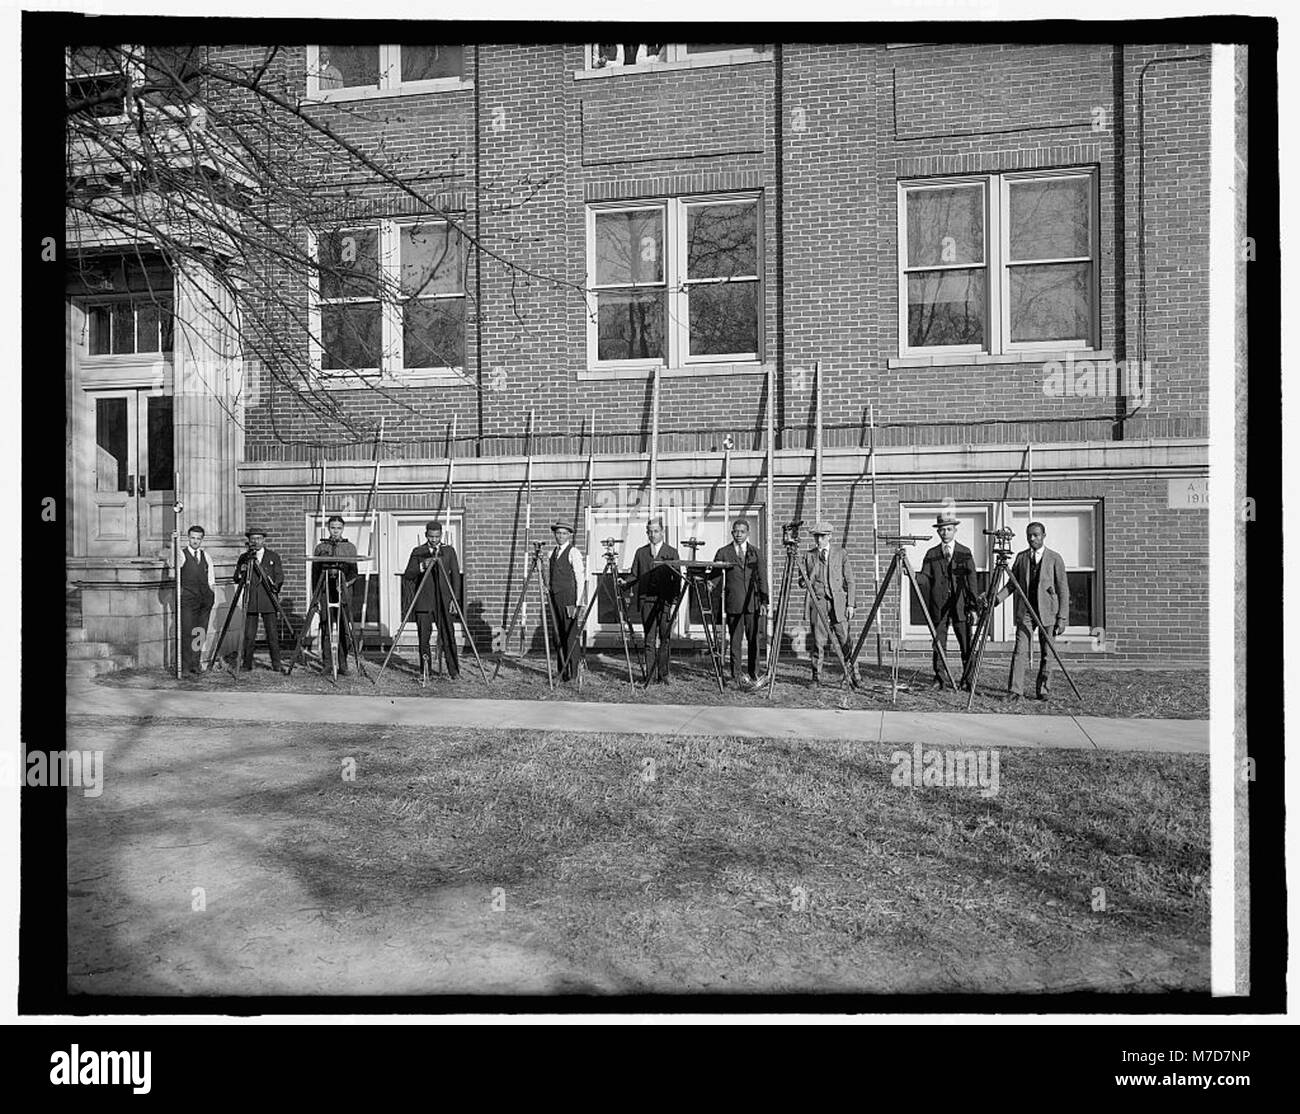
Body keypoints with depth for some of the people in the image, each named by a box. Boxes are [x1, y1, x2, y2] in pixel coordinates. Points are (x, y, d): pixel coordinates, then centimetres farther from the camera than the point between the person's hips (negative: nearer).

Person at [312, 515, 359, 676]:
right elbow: (315, 574, 11)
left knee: (344, 629, -5)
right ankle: (327, 664, 2)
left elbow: (354, 572, 8)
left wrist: (346, 583, -11)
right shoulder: (320, 548, 12)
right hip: (325, 591, 0)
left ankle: (343, 665, -1)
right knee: (326, 628, -3)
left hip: (344, 592, 0)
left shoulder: (350, 548, 12)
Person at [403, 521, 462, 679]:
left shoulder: (449, 551, 7)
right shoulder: (418, 552, 6)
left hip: (443, 601, 0)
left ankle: (454, 671, 0)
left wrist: (455, 598, -1)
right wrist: (422, 566, -17)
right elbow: (407, 576, 1)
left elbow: (455, 576, 8)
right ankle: (425, 672, 11)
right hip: (423, 602, 0)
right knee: (424, 638, 2)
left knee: (448, 637, -5)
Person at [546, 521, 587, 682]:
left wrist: (577, 602, -13)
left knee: (571, 634, -7)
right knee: (558, 635, 8)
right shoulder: (551, 554, 15)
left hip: (569, 598, -7)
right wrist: (548, 590, 12)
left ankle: (573, 672, -4)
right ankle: (562, 670, 14)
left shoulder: (573, 553, -5)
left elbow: (580, 578, -9)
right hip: (555, 598, 7)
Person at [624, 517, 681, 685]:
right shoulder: (641, 552, 13)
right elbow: (633, 576, 14)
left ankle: (664, 674, 8)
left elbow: (677, 579, 2)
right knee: (649, 639, 1)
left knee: (665, 638, -1)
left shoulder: (672, 553, 6)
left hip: (665, 602, -1)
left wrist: (674, 602, -5)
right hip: (646, 601, 1)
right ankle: (651, 675, 5)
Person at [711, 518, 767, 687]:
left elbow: (761, 578, 9)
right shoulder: (723, 552, 7)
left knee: (753, 640, 3)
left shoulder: (755, 552, 11)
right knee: (735, 640, 0)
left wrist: (764, 600, 1)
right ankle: (736, 675, 8)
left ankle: (753, 674, 13)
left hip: (753, 603, 1)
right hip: (733, 603, -1)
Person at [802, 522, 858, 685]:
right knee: (818, 641, -1)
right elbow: (805, 582, 10)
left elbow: (849, 581, 6)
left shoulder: (841, 554, 7)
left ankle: (854, 674, 5)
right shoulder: (809, 556, 10)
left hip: (838, 602, -1)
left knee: (845, 640, -5)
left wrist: (851, 604, -2)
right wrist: (804, 582, -15)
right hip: (817, 601, 1)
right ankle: (816, 677, 8)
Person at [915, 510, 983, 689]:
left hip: (960, 604, -1)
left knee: (967, 645, -2)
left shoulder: (965, 553, 9)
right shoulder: (931, 553, 11)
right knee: (938, 644, 2)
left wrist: (975, 600, -9)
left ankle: (967, 679, 9)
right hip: (938, 605, 1)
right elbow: (925, 578, 5)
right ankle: (939, 679, 9)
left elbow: (971, 578, 1)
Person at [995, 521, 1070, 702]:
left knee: (1047, 654, 4)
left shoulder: (1055, 558, 0)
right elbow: (1012, 584, 14)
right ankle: (1015, 691, -8)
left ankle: (1042, 690, 16)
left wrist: (1062, 618, -6)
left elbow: (1063, 590, -1)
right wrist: (996, 599, -3)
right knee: (1020, 651, -6)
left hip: (1047, 612, -2)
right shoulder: (1021, 557, 9)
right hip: (1025, 611, 2)